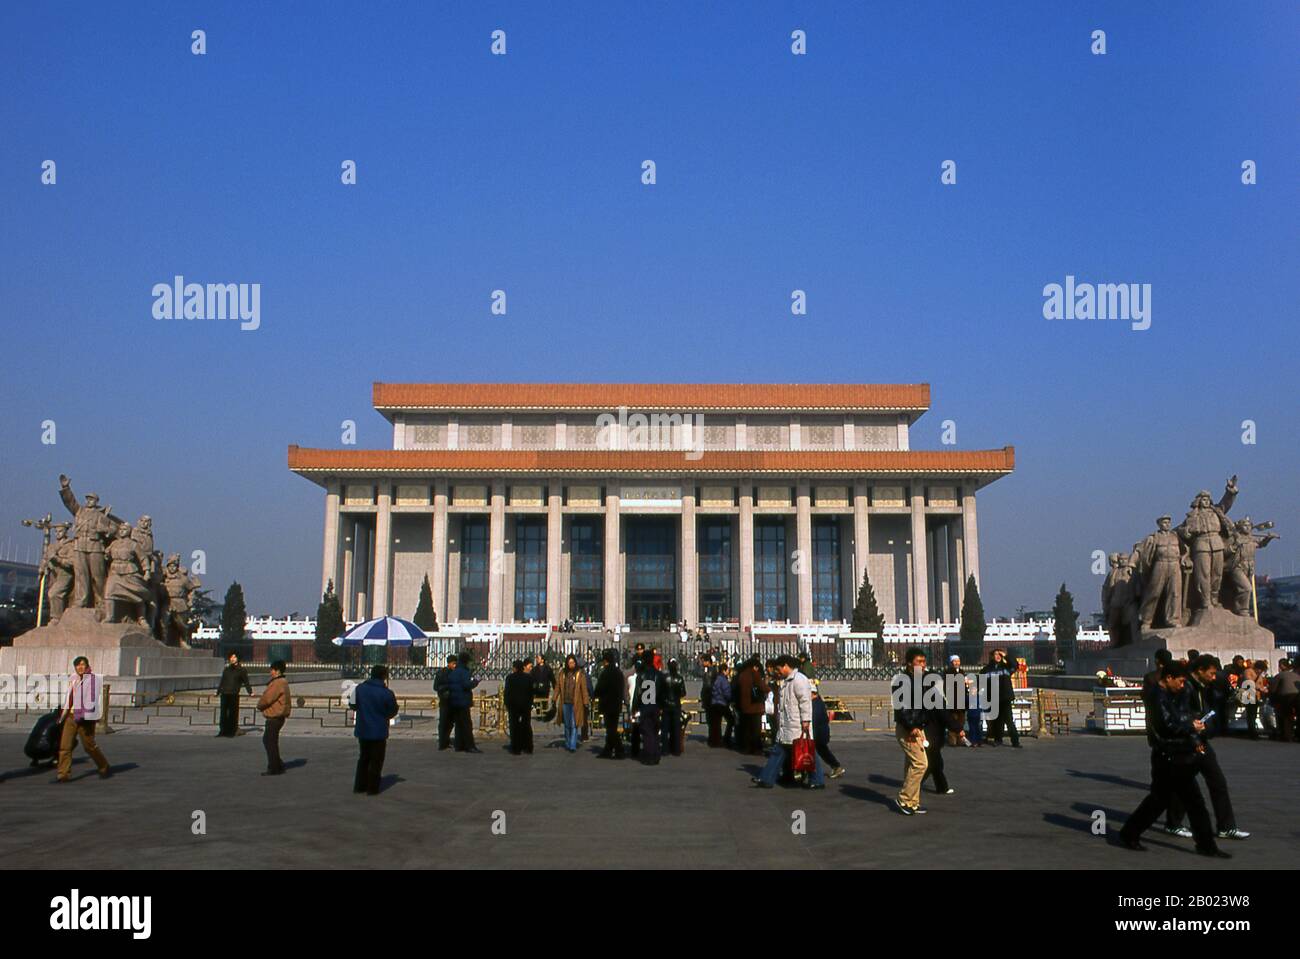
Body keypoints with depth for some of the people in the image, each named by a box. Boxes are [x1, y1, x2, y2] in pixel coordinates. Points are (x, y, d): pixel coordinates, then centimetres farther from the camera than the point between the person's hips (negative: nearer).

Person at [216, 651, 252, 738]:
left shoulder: (241, 670, 5)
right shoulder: (226, 670, 18)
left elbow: (246, 682, 2)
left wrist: (250, 692, -8)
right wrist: (218, 691, 25)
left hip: (234, 695, -4)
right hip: (224, 694, 4)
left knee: (233, 712, -5)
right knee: (223, 713, 5)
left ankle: (232, 730, -1)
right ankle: (223, 730, 12)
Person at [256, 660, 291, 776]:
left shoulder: (278, 683, -19)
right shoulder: (282, 683, 15)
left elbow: (266, 699, -22)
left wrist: (259, 706, -2)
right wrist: (262, 706, 4)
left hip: (275, 718, -10)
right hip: (276, 717, 10)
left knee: (271, 742, -3)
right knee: (267, 740, 18)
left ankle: (274, 768, 2)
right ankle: (278, 765, 22)